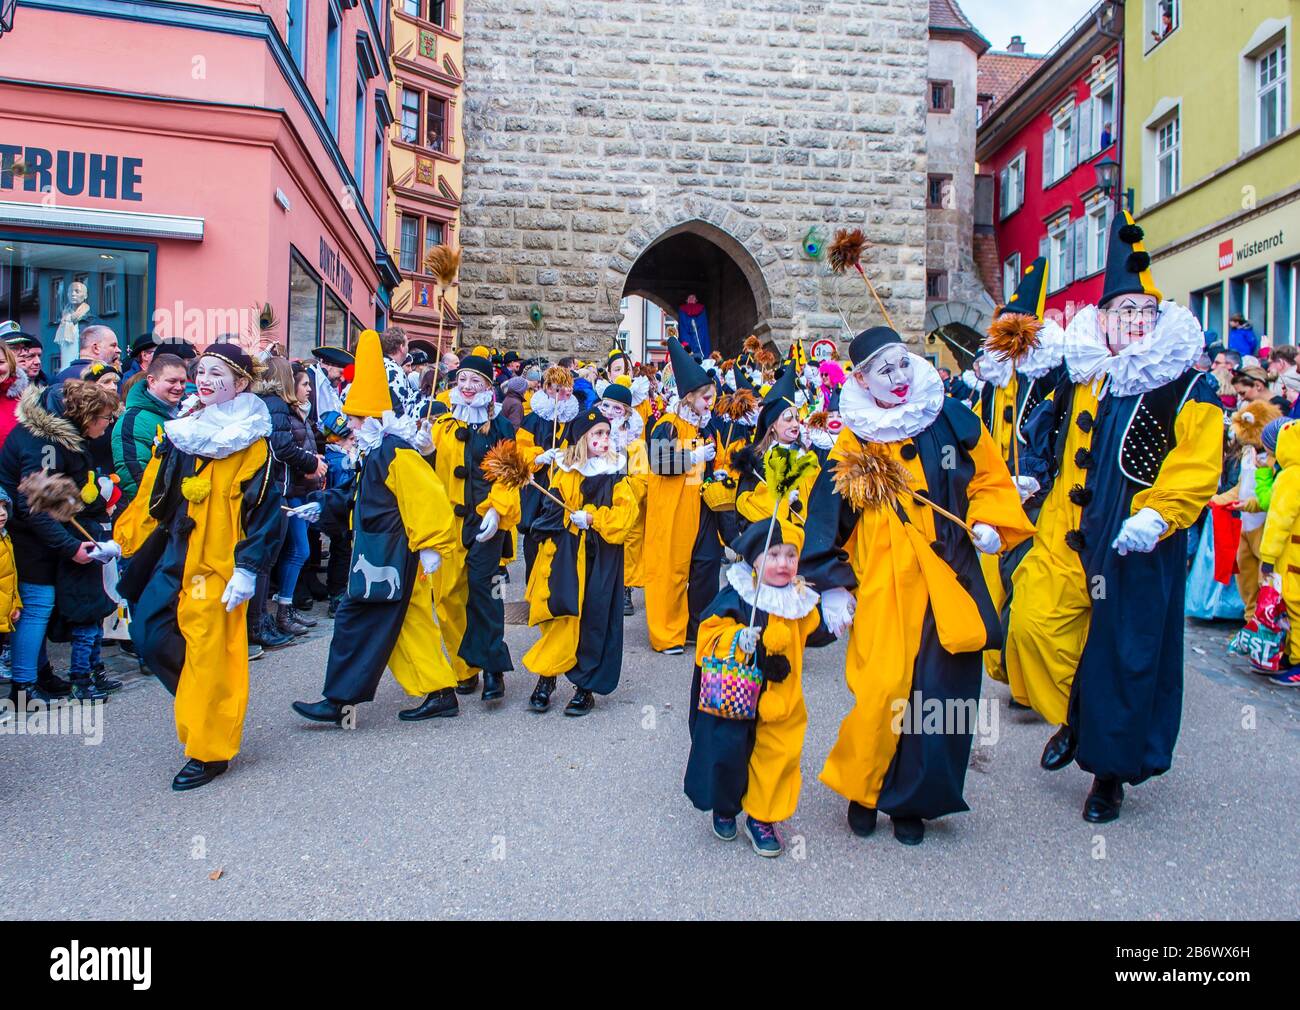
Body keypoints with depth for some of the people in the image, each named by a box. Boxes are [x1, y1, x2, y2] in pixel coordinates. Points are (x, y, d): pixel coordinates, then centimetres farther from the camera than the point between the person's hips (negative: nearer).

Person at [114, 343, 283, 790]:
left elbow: (265, 510, -11)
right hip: (174, 552, 7)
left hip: (218, 561, -7)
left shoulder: (253, 442, -8)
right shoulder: (181, 430, 10)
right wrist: (121, 540, 12)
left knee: (209, 652, -2)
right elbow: (153, 494, 15)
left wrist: (247, 570, -15)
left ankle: (209, 751, 13)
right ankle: (207, 707, 28)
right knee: (150, 634, 5)